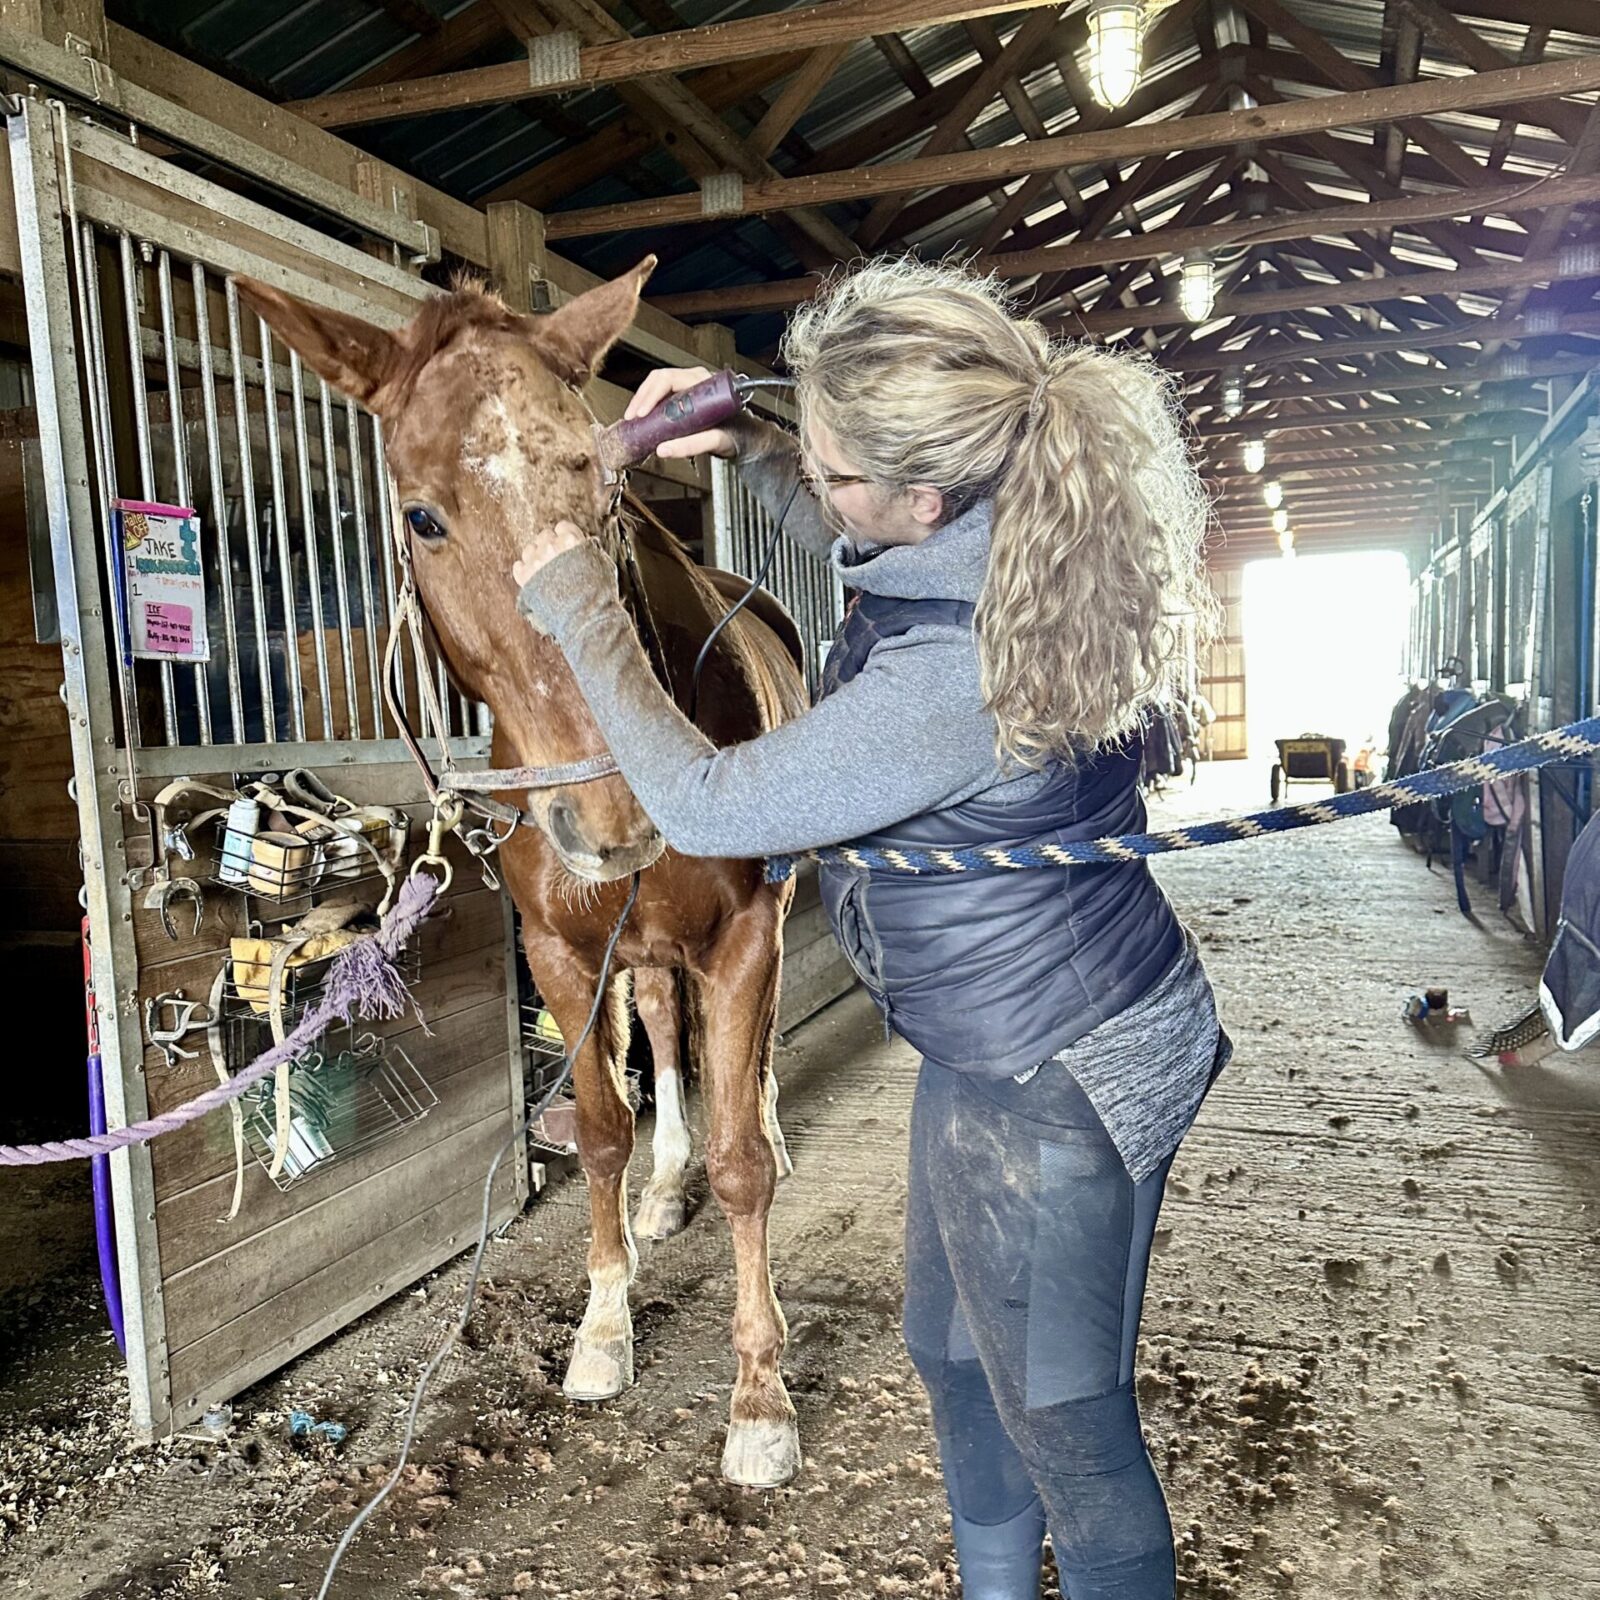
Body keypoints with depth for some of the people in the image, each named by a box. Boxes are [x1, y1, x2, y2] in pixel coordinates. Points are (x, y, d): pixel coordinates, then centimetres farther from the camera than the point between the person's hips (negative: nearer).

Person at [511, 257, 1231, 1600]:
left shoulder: (954, 676, -36)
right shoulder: (1003, 530, -7)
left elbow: (702, 807, -24)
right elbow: (846, 547, 17)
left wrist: (581, 611, -12)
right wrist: (743, 445, 0)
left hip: (1052, 1082, -10)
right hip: (1000, 1047, 10)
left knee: (1063, 1419, 13)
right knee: (954, 1350, 28)